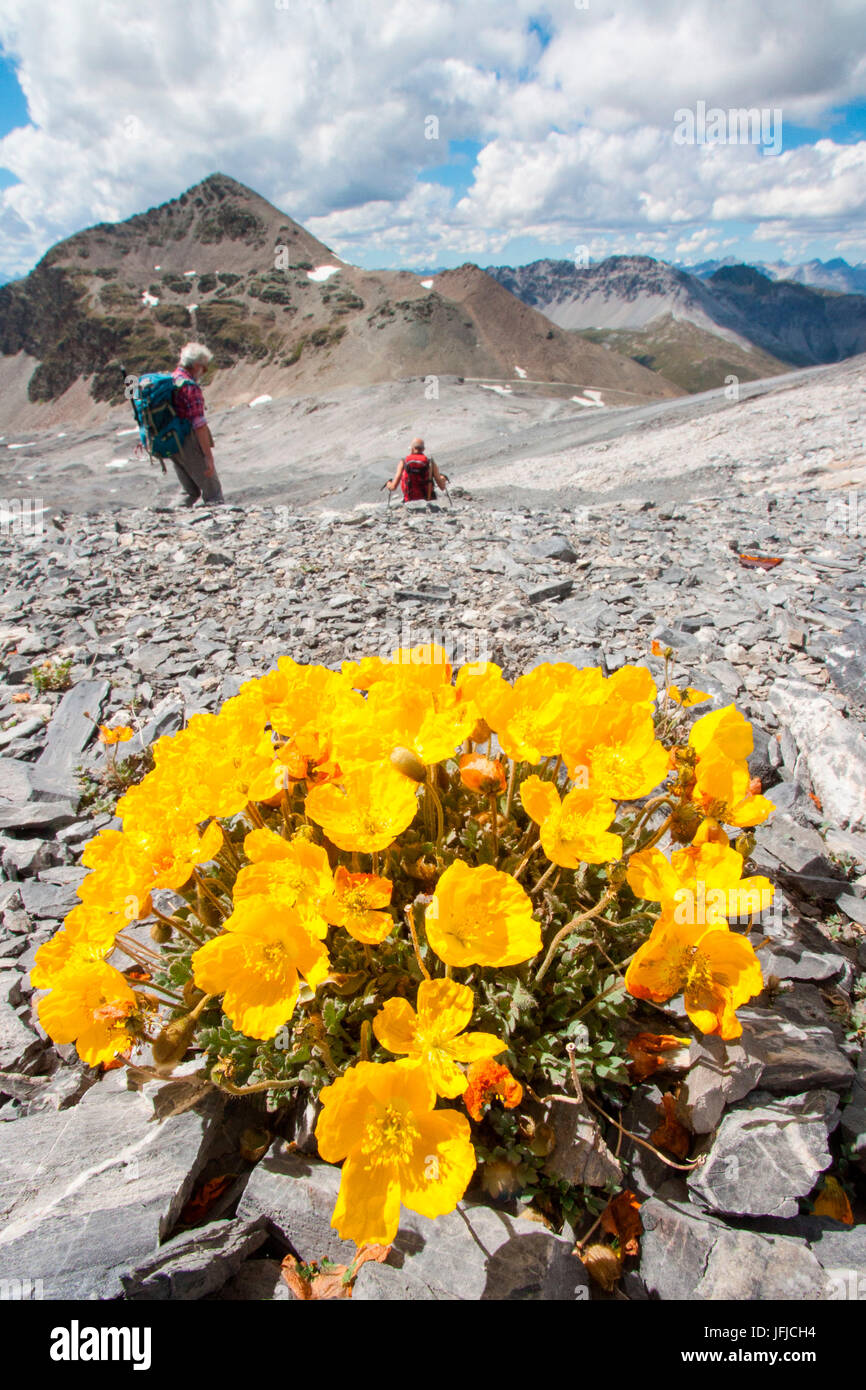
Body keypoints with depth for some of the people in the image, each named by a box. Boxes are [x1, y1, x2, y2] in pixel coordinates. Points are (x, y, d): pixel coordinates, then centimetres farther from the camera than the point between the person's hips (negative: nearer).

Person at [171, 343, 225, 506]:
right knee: (212, 490, -1)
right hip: (189, 444, -9)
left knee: (190, 491, 19)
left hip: (170, 445, 9)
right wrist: (208, 456, -22)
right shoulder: (190, 387, -17)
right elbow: (199, 424, -22)